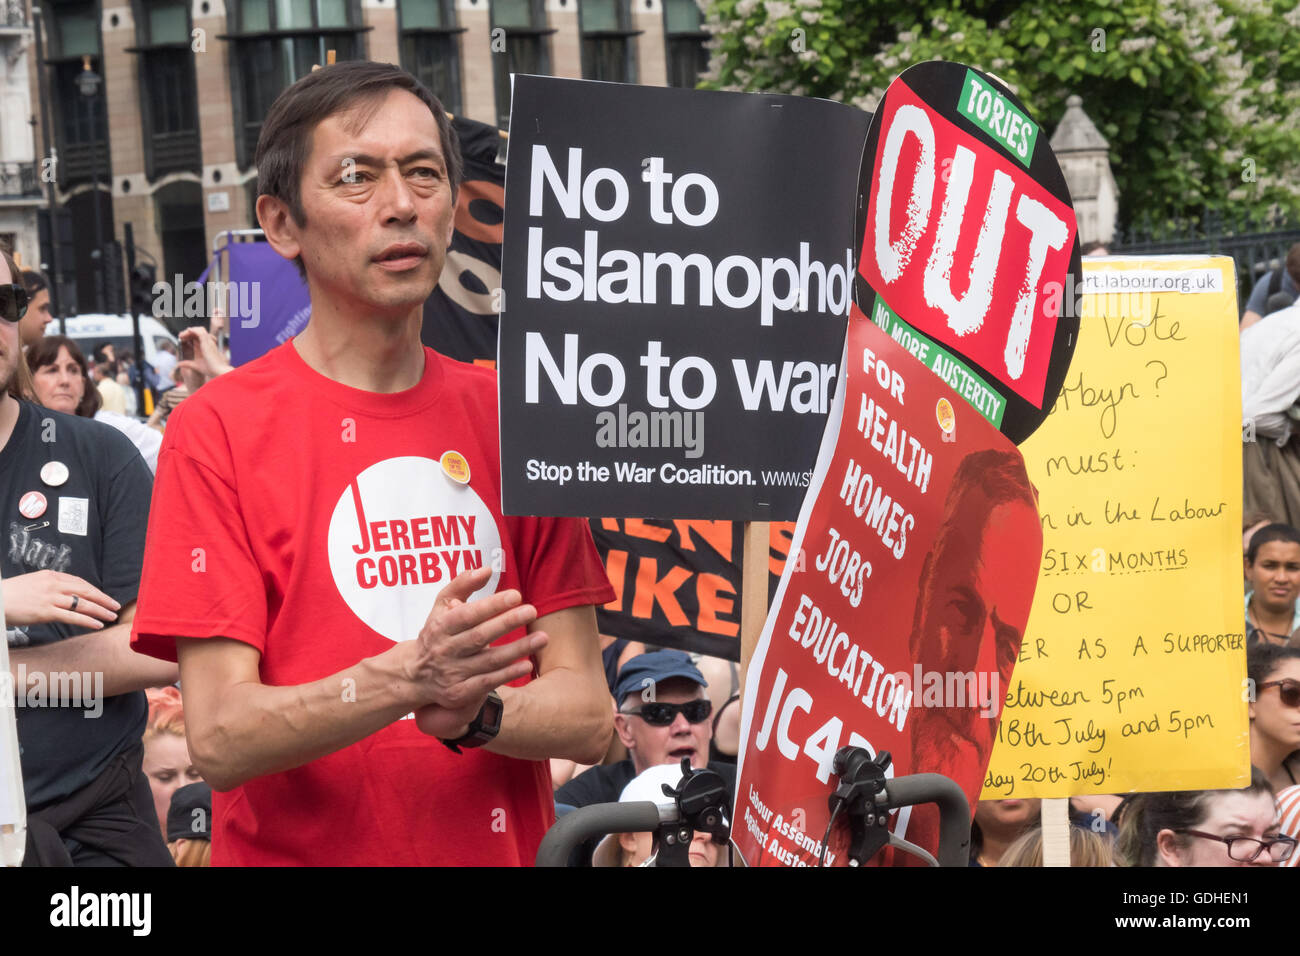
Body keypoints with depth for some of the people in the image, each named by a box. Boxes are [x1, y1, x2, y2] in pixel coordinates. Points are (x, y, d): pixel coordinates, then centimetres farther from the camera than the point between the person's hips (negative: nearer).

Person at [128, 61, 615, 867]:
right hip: (299, 848, -3)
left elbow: (588, 720, -2)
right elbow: (220, 742, -16)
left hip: (505, 847, 3)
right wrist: (406, 680, -29)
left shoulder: (513, 417, 1)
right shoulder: (217, 429, -9)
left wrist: (474, 712, -20)